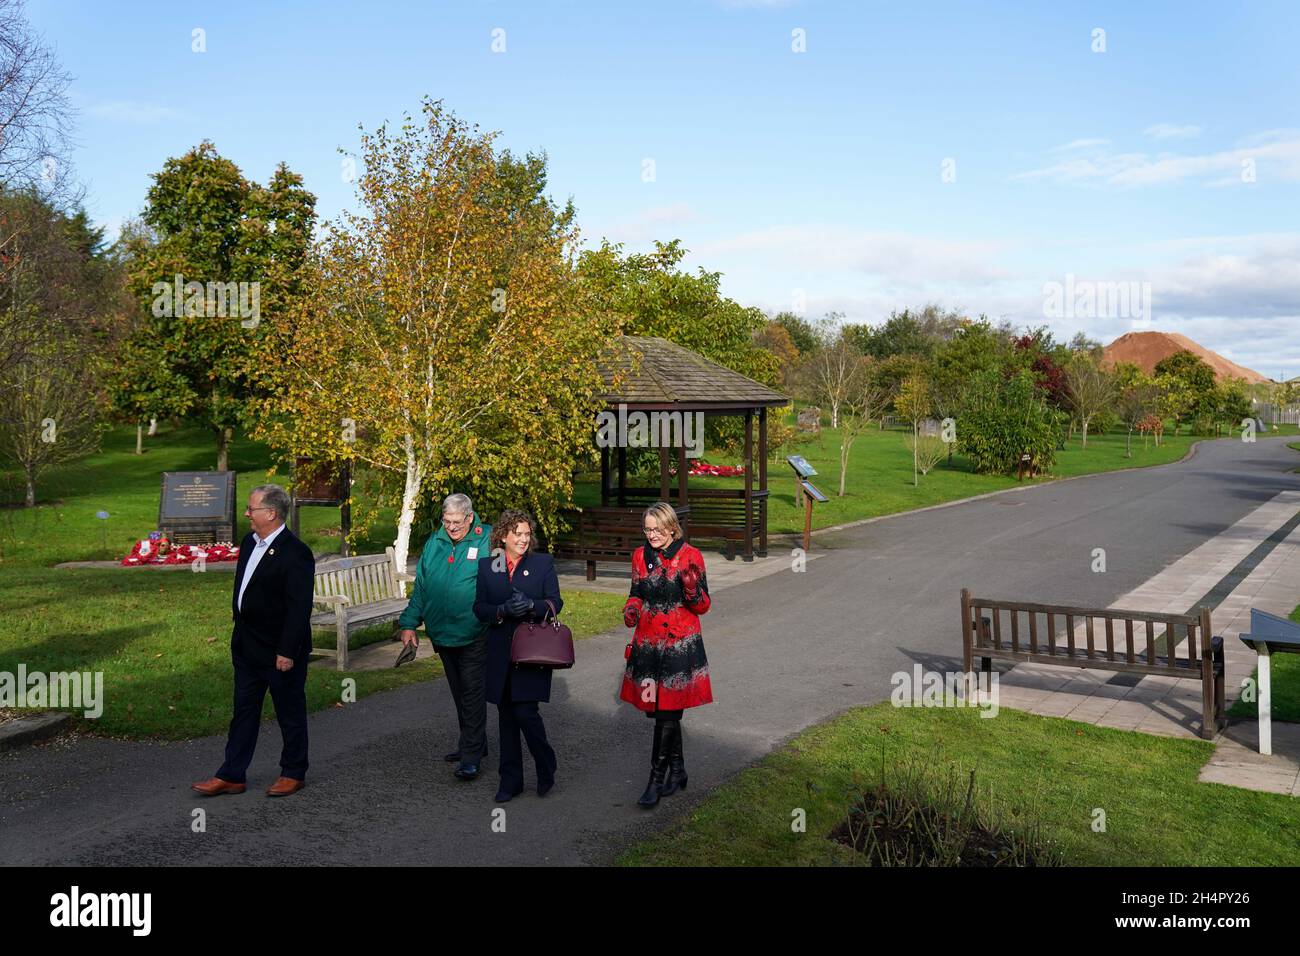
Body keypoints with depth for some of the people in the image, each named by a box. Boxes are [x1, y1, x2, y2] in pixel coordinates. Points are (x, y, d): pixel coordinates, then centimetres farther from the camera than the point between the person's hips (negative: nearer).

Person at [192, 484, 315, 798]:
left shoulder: (295, 554, -22)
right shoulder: (250, 542, 6)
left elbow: (299, 608, -22)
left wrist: (287, 652, -22)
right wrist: (239, 632, 17)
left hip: (280, 651, -8)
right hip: (247, 647, 8)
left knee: (290, 713, 9)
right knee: (244, 711, 14)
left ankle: (293, 773, 23)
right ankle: (231, 776, 22)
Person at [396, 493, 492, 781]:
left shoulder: (487, 542, -9)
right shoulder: (434, 544, 7)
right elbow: (420, 586, 11)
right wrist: (410, 623, 7)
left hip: (473, 636, -6)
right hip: (442, 635, 6)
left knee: (472, 693, -5)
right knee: (459, 693, 16)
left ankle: (471, 756, 1)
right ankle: (473, 743, 30)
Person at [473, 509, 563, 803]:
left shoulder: (544, 563, 2)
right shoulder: (486, 566, 7)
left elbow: (555, 602, -3)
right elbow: (479, 607, 3)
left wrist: (532, 606, -22)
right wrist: (502, 611, -17)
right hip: (501, 654, 3)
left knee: (526, 712, -9)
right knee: (506, 717, 9)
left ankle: (546, 768, 16)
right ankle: (511, 781, 20)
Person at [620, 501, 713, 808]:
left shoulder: (690, 557, -6)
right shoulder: (640, 556, 7)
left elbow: (703, 606, -4)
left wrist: (692, 589, -25)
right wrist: (631, 610, -4)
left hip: (680, 645, -4)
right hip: (648, 644, 4)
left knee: (667, 712, -6)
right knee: (658, 710, 10)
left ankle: (657, 779, 4)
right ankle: (677, 770, 27)